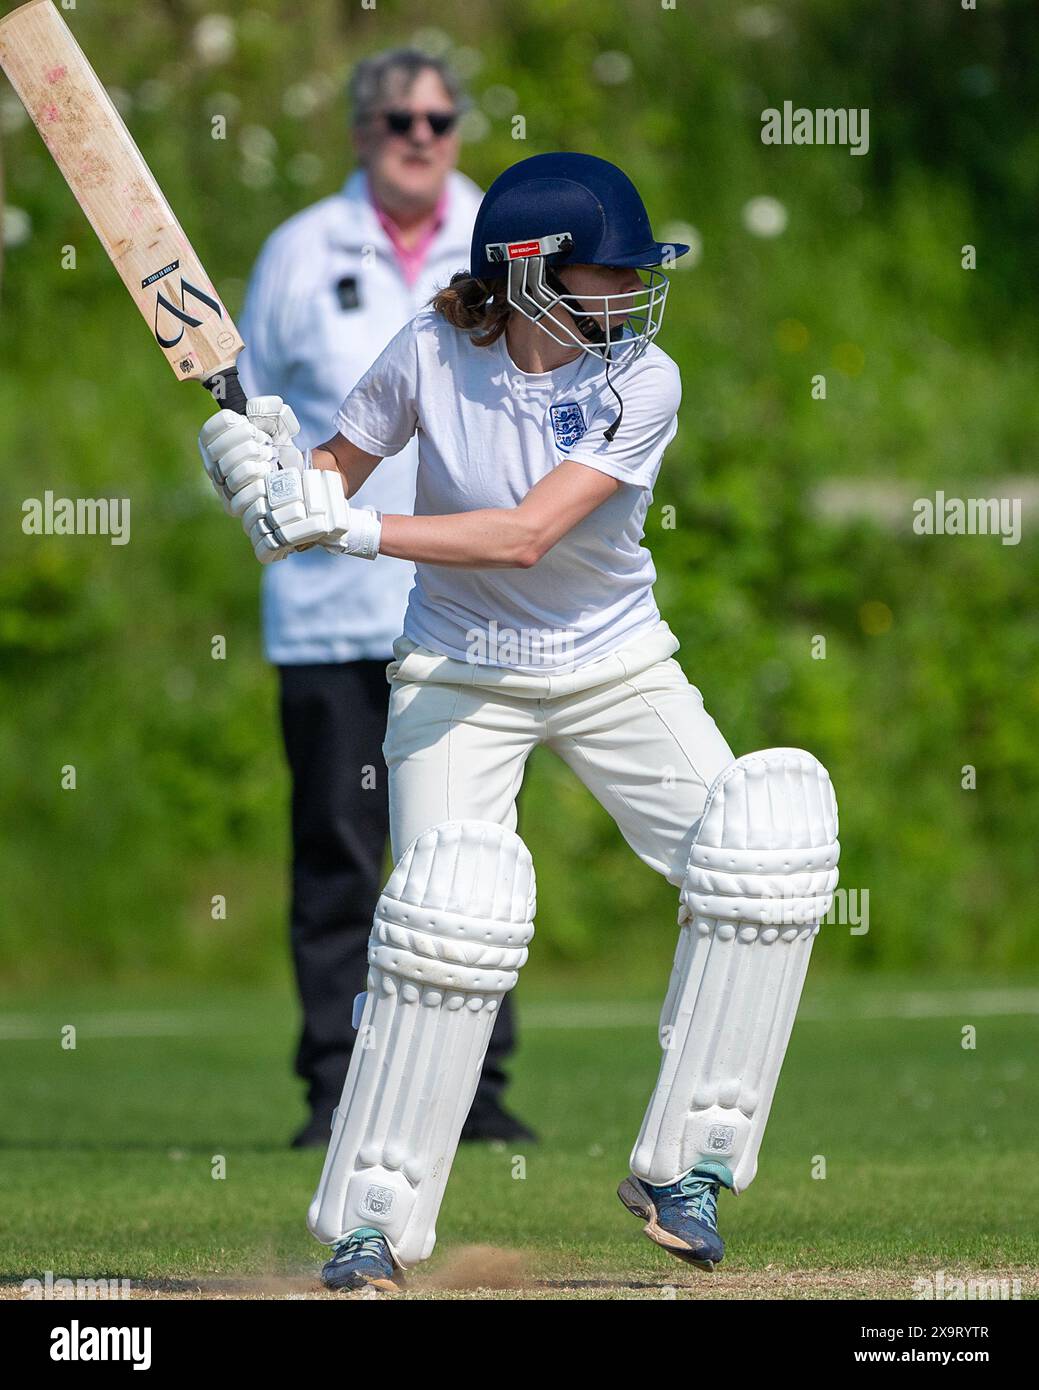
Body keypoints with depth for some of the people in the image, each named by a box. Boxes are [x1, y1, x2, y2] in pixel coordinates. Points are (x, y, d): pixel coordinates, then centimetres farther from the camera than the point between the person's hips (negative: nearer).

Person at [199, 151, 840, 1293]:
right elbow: (333, 469, -1)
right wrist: (268, 466, -25)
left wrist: (350, 528, -35)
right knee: (452, 909, -21)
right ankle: (374, 1218, -6)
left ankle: (685, 1162, -7)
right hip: (459, 675, -1)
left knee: (767, 841, -18)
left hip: (615, 673, 1)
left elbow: (526, 535, -27)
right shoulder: (434, 353, -12)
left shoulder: (642, 382, -16)